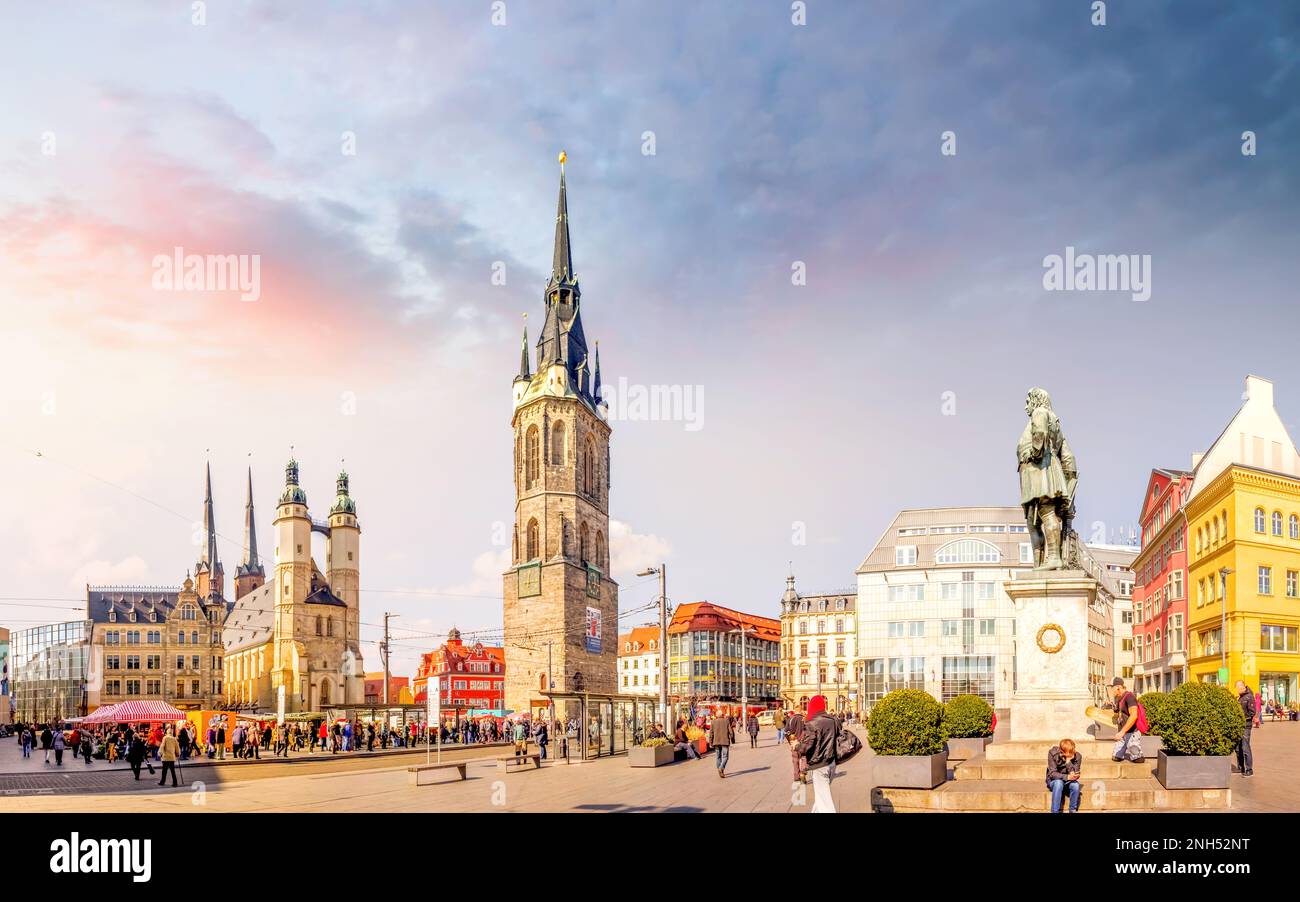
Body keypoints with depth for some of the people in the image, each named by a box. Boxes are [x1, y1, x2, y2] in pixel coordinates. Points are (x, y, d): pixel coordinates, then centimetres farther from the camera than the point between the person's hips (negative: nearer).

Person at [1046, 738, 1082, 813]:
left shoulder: (1077, 756, -14)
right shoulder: (1053, 753, -19)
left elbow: (1075, 776, -19)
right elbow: (1052, 773, -22)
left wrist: (1068, 761, -31)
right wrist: (1067, 777, -38)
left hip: (1068, 781, 2)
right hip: (1053, 781, -2)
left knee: (1075, 785, -31)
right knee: (1058, 782, -36)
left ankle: (1073, 811, -13)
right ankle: (1055, 812, -33)